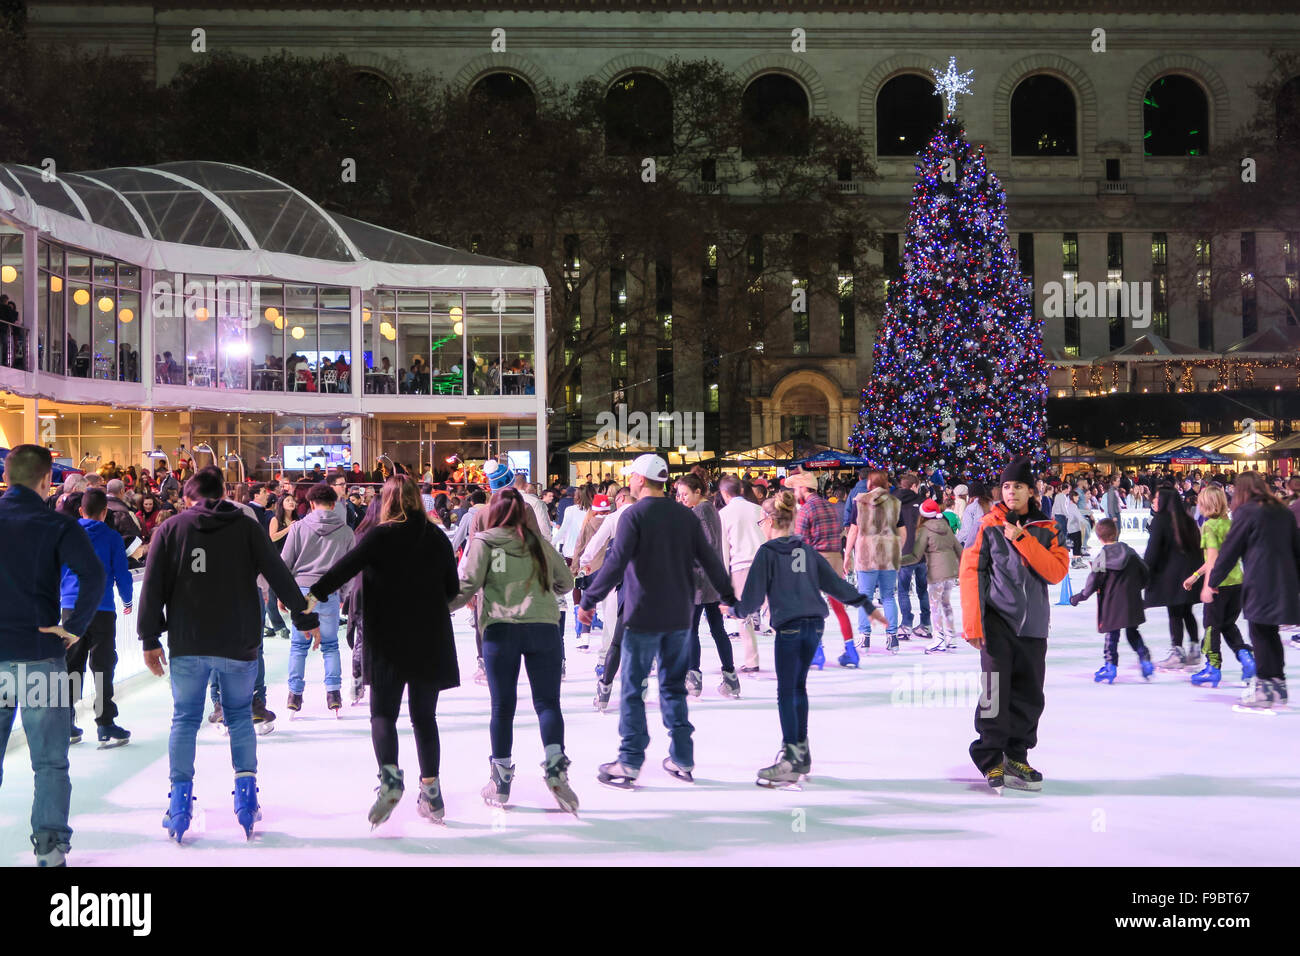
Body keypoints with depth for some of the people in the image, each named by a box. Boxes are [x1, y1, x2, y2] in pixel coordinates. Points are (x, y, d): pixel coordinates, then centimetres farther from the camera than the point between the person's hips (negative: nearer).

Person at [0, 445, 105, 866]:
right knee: (50, 761, 6)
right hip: (40, 654, -3)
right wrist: (75, 627, -12)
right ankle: (49, 847, 6)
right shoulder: (59, 526, -7)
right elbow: (94, 576, -20)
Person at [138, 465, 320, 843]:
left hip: (187, 644, 0)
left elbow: (153, 586, -1)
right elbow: (278, 574, 1)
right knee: (240, 716, 14)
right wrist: (304, 615, 9)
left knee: (185, 718, 11)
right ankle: (246, 792, 6)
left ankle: (180, 798, 5)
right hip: (238, 644, 0)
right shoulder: (246, 527, 2)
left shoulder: (170, 529, 3)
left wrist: (150, 638, 3)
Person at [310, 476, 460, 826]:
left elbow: (346, 567, -20)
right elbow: (453, 588, 11)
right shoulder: (437, 538, 5)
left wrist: (314, 595, -21)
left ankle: (390, 773, -21)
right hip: (431, 639, 3)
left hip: (388, 640, -3)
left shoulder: (379, 536, -7)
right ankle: (431, 791, 11)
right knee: (425, 716, 12)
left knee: (383, 712, 4)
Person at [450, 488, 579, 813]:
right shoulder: (538, 542, 12)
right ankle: (555, 764, -16)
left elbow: (465, 585, -6)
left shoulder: (482, 542, 2)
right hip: (543, 626, 1)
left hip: (500, 629, -1)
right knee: (547, 701, 3)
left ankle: (501, 780, 13)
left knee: (502, 705, 6)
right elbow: (566, 581, 19)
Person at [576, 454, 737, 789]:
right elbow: (709, 559, 10)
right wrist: (729, 596, 23)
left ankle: (629, 763, 2)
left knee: (632, 688, 2)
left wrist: (589, 600, -11)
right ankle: (682, 760, 15)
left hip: (643, 617, -5)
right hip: (679, 617, 5)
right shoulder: (685, 516, 6)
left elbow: (615, 563, -17)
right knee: (674, 687, 14)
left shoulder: (634, 515, -11)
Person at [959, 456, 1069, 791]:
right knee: (996, 693, -10)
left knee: (1029, 697, 7)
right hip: (997, 622, -3)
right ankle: (991, 760, 2)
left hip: (1032, 625, 3)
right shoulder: (988, 527, 1)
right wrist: (972, 623, -8)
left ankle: (1015, 756, 22)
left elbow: (1057, 571, -6)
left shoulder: (1046, 530, 8)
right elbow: (971, 573, -2)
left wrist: (1022, 540, -12)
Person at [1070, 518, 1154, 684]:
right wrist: (1137, 586, 28)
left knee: (1111, 634, 4)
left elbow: (1094, 582, -11)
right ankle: (1145, 659, 8)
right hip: (1131, 601, 4)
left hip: (1111, 603, -4)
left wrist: (1079, 597, 1)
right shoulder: (1130, 552, 2)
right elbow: (1145, 572, 9)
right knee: (1132, 632, 16)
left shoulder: (1102, 557, -10)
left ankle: (1110, 665, 4)